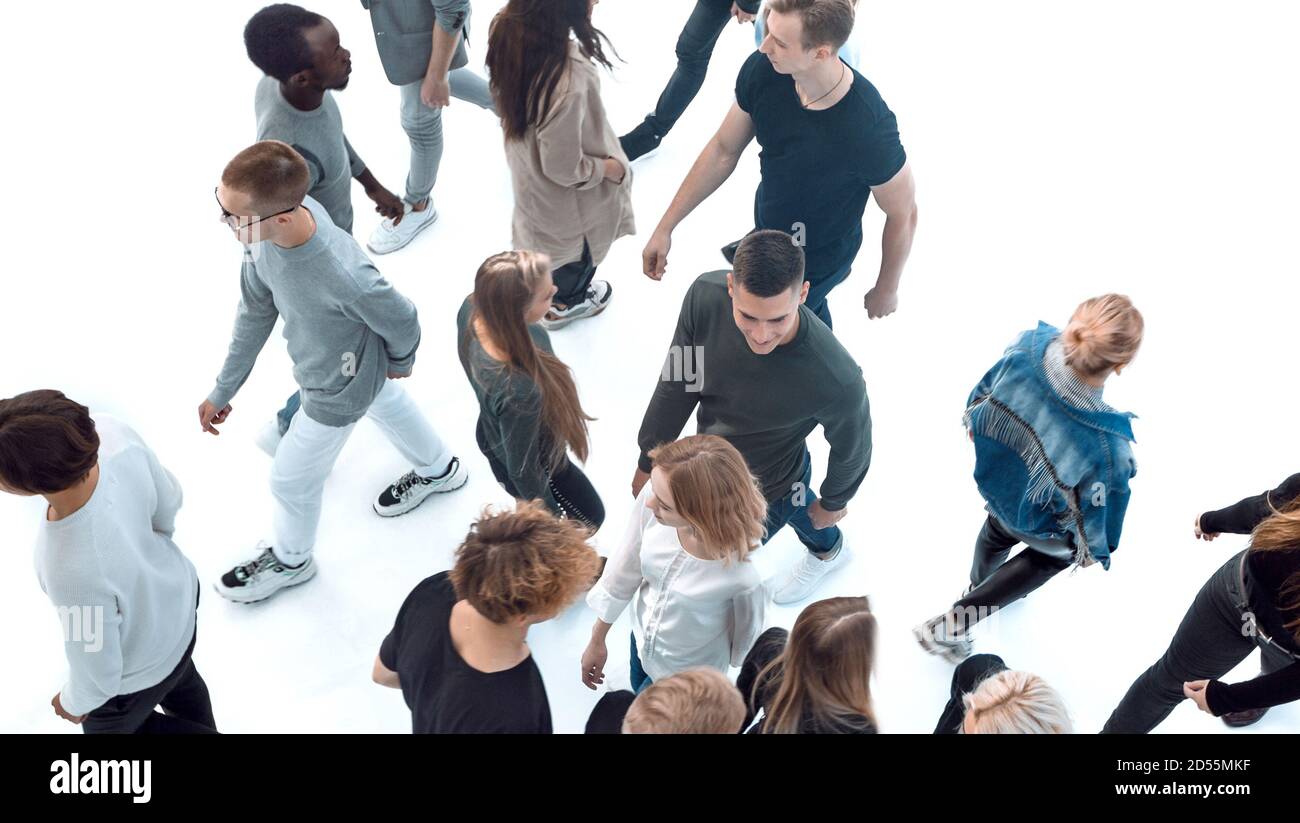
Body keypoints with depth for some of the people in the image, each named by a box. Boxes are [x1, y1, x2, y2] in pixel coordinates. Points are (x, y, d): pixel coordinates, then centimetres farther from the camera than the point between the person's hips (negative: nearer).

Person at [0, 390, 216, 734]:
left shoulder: (77, 576, -48)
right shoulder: (110, 432, -34)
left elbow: (98, 673, -26)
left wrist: (76, 701, -2)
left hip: (139, 667, -5)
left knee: (111, 727, 31)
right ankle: (201, 728, 69)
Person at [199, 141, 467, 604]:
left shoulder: (343, 277, -48)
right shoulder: (266, 232, -26)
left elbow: (402, 323, -26)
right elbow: (256, 310, -10)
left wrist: (400, 362, -3)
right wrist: (223, 390, -3)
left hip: (337, 392, -7)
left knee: (292, 480, 17)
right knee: (386, 404, 34)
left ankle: (289, 561, 49)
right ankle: (438, 470, 66)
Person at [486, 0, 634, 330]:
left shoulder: (509, 27, -24)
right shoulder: (567, 82, -46)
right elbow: (564, 167, -31)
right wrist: (608, 167, -13)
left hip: (529, 168, 6)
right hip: (564, 194, -6)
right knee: (580, 247, 29)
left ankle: (558, 289, 66)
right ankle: (564, 303, 59)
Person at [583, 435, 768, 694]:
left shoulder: (746, 575, -43)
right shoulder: (655, 495, -33)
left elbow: (747, 634, -18)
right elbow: (625, 569, -13)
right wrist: (597, 640, 2)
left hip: (688, 675, -4)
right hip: (642, 638, 4)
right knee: (639, 688, 33)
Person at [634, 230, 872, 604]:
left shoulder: (837, 381, -42)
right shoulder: (706, 296, -32)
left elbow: (851, 448, -19)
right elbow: (677, 381, -13)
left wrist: (833, 502, 2)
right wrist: (648, 462, -1)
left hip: (762, 492, -5)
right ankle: (829, 549, 70)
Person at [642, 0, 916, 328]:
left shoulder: (869, 127, -38)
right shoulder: (762, 70, -24)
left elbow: (903, 214, -20)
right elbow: (723, 151, -7)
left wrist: (886, 288, -5)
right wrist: (665, 227, -4)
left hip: (815, 268, -5)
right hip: (766, 227, 5)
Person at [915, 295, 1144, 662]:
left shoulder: (1028, 347, -35)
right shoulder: (1106, 445, -46)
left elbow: (980, 397, -11)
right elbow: (1094, 513, -24)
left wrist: (972, 425, 13)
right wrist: (1094, 553, 0)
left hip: (993, 481, 4)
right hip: (1038, 523, -4)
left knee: (998, 532, 39)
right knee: (1055, 554, 34)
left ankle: (980, 589, 75)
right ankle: (951, 625, 34)